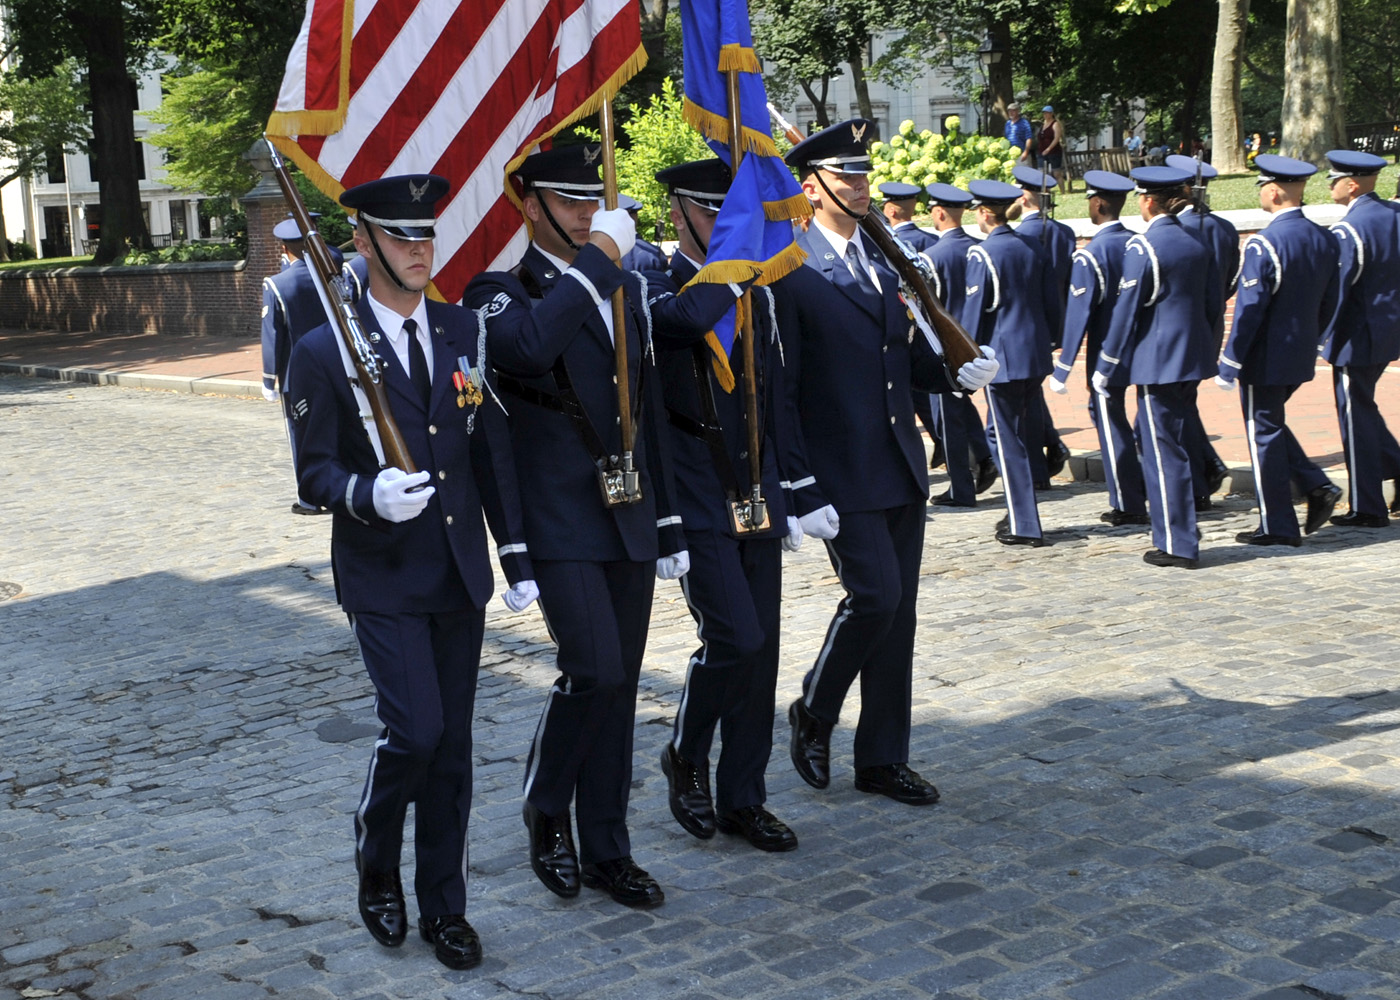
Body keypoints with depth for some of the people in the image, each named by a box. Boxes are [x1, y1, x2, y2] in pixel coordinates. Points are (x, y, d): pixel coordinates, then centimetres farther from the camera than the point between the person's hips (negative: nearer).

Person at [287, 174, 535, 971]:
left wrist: (518, 554, 5)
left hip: (460, 574, 4)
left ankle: (444, 906, 24)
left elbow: (494, 450, 8)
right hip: (383, 581, -4)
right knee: (415, 729, -13)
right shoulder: (325, 353, -7)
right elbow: (315, 471, -7)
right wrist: (368, 496, -28)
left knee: (452, 746, 9)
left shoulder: (466, 333, 6)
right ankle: (377, 866, 16)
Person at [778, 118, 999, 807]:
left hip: (901, 470, 7)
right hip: (841, 478, -7)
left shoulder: (884, 263, 14)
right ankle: (813, 714, 14)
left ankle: (883, 760, 19)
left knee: (898, 609, 9)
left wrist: (958, 372, -2)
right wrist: (802, 490, -16)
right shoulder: (790, 274, -9)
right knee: (874, 595, -13)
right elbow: (778, 390, -12)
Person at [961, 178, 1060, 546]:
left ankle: (1024, 526, 1)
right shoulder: (1033, 249, 8)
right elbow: (1052, 305, 12)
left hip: (1002, 359, -7)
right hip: (1036, 357, 7)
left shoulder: (982, 254, -11)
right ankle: (1019, 512, 23)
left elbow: (973, 312, -12)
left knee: (1007, 439, 0)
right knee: (1019, 434, 17)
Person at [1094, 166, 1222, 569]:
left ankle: (1179, 546, 3)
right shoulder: (1197, 243, 8)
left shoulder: (1142, 248, -13)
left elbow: (1126, 310, -13)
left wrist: (1104, 366, -6)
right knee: (1155, 439, 19)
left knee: (1163, 451, -1)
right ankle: (1176, 533, 25)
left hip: (1156, 362, -8)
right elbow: (1213, 303, 13)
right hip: (1193, 359, 8)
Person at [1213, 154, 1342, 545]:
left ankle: (1278, 528, 9)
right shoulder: (1324, 239, 4)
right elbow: (1328, 302, 11)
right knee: (1270, 424, 24)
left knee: (1264, 433, 3)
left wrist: (1229, 364, -14)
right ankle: (1317, 487, 11)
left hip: (1266, 359, -8)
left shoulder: (1264, 243, -19)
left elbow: (1249, 308, -20)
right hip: (1302, 357, 8)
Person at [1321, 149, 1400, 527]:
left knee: (1356, 417, 1)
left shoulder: (1348, 230, -19)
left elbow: (1333, 290, -21)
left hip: (1356, 339, -8)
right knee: (1362, 409, 24)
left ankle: (1367, 510, 8)